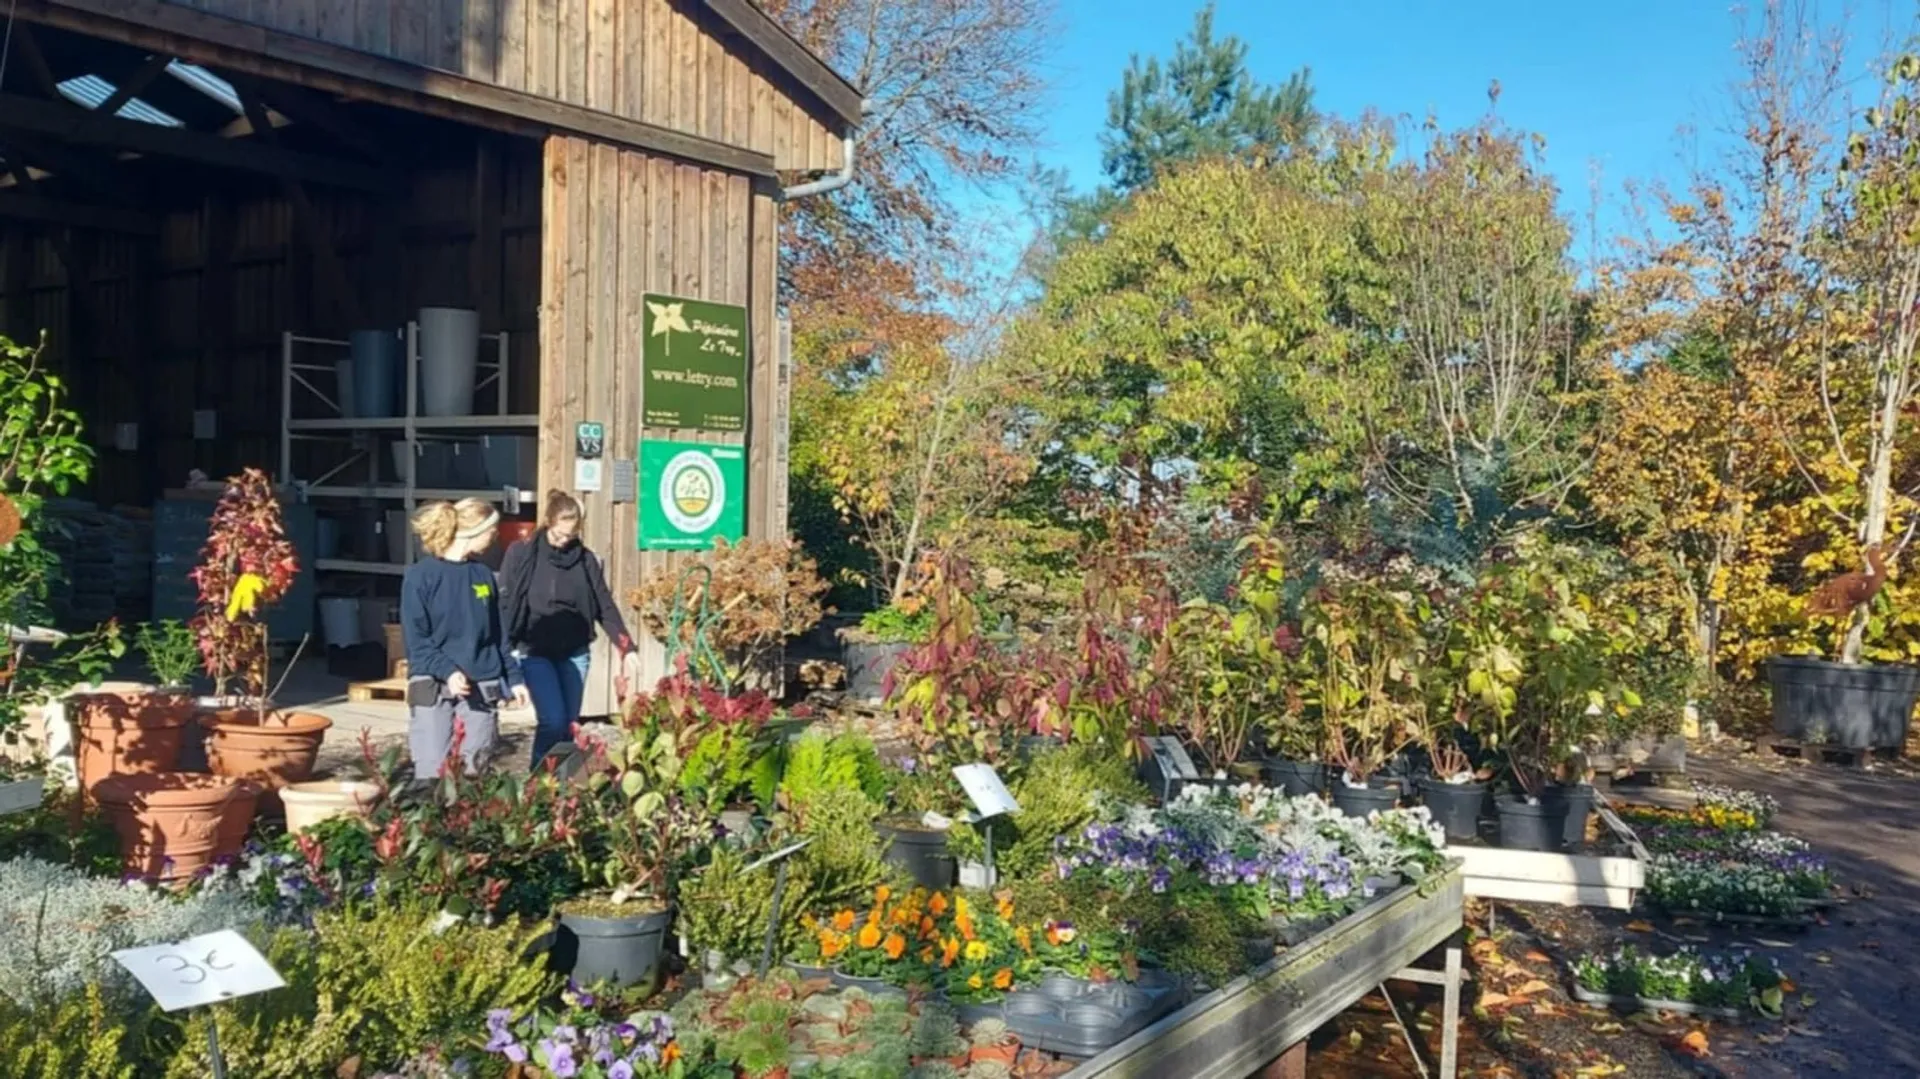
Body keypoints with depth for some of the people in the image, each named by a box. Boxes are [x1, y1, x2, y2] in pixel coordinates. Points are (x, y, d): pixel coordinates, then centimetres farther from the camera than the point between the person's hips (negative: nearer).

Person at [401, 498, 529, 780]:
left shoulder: (484, 574, 10)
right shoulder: (421, 575, -6)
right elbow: (415, 639, -10)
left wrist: (513, 678, 13)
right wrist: (447, 671, -22)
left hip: (482, 690, 5)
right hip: (434, 690, -5)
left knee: (472, 774, 7)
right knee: (432, 775, -6)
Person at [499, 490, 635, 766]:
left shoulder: (585, 558, 2)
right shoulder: (521, 554, -5)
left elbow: (605, 606, 5)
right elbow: (504, 605, -4)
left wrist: (627, 647, -3)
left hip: (574, 652, 3)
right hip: (535, 652, -3)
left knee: (570, 725, 6)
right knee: (553, 720, -14)